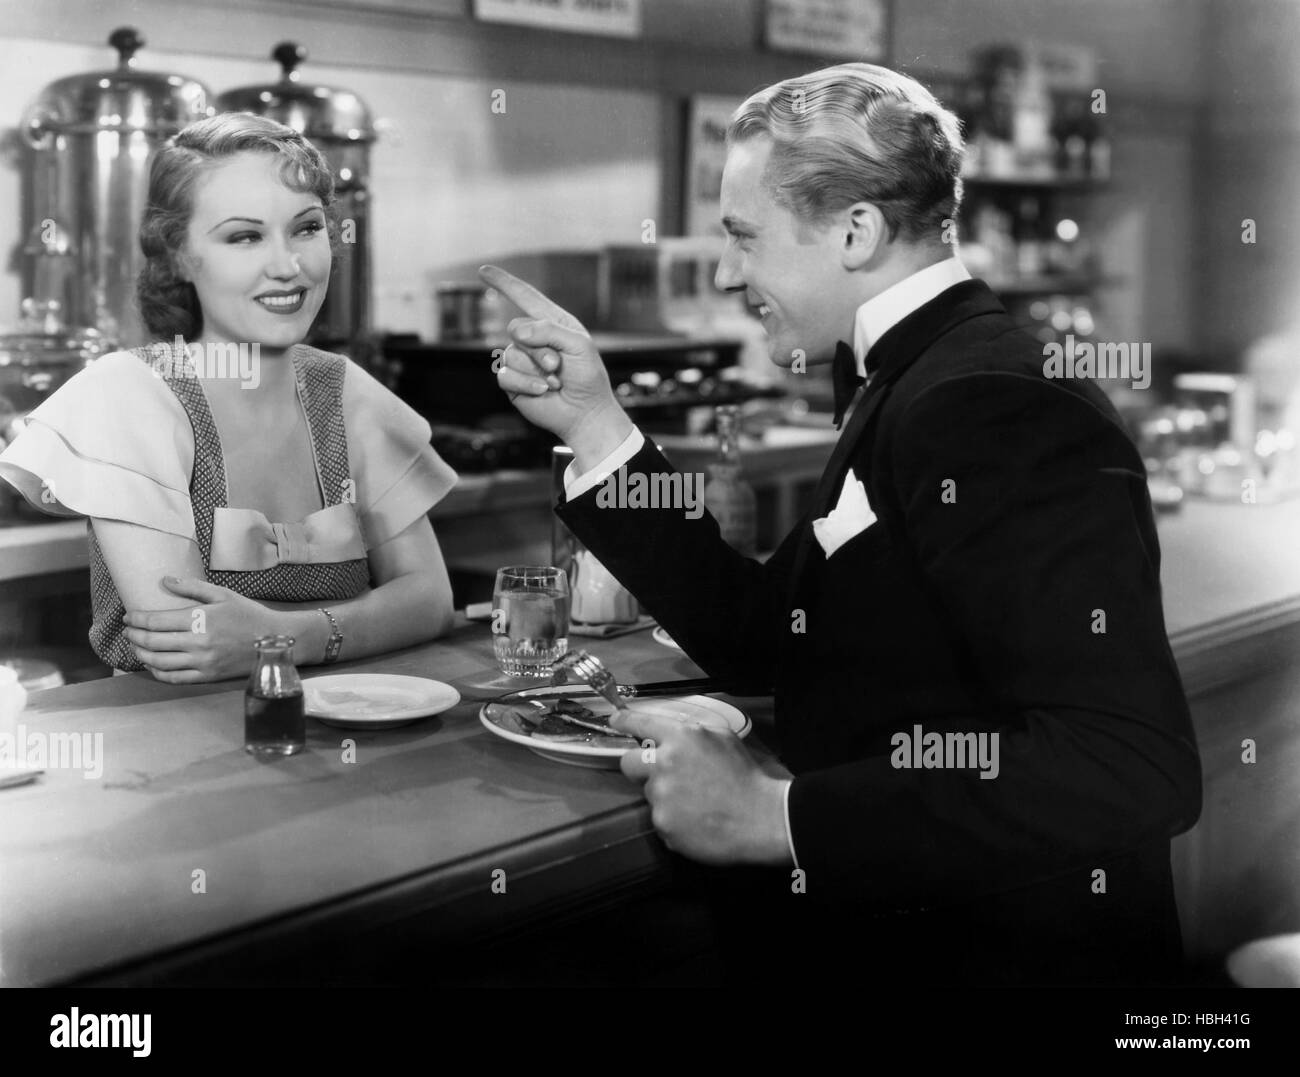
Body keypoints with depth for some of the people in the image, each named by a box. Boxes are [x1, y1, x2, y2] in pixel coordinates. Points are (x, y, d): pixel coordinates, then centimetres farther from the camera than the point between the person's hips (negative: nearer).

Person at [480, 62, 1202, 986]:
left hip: (999, 948, -8)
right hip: (877, 920, 8)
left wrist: (783, 815, -25)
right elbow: (761, 642, 10)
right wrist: (592, 421, 6)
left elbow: (1134, 768, -28)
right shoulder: (914, 389, 11)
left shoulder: (993, 407, -20)